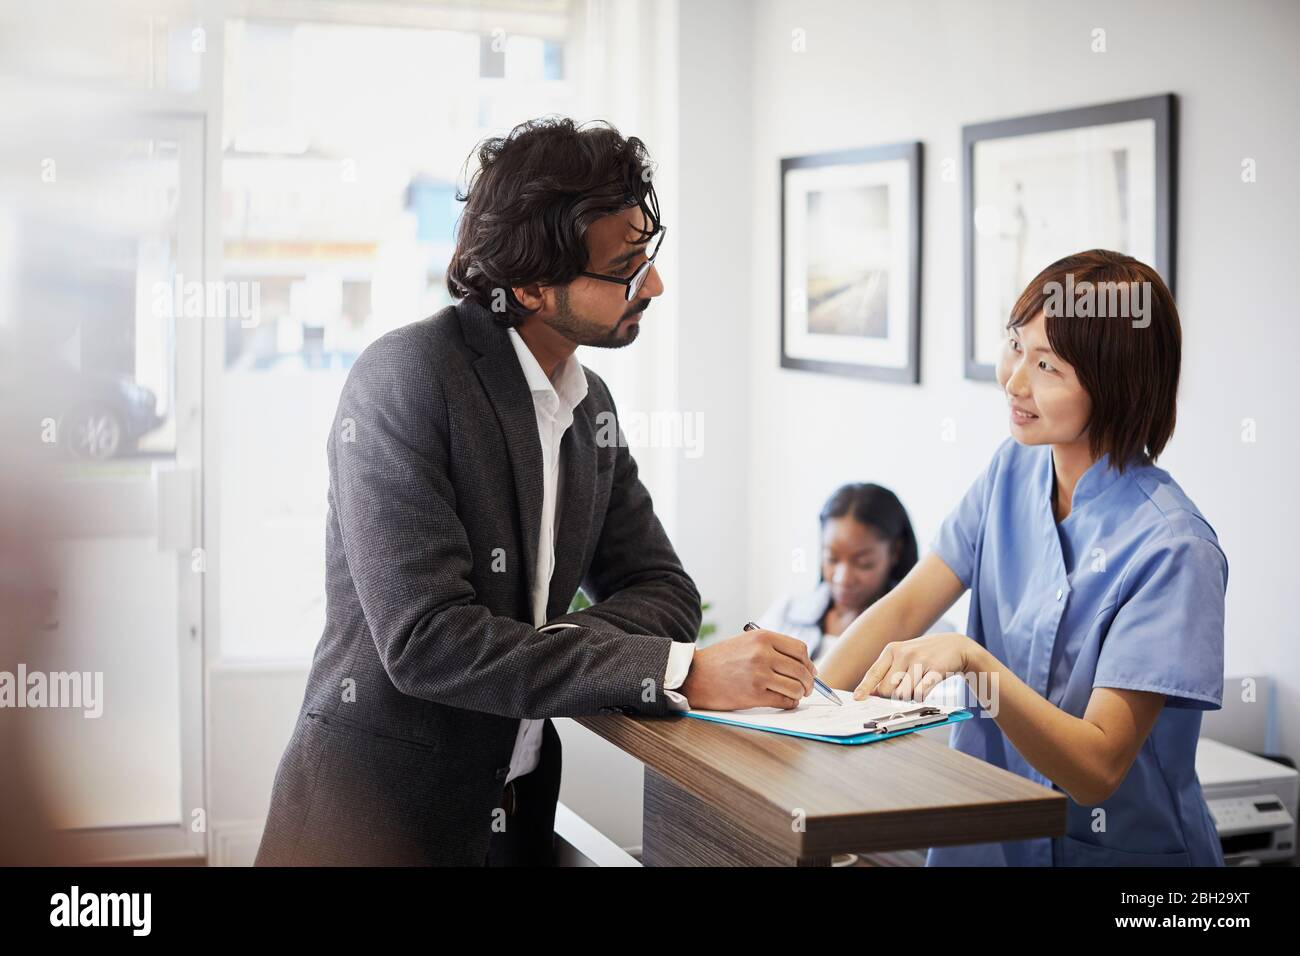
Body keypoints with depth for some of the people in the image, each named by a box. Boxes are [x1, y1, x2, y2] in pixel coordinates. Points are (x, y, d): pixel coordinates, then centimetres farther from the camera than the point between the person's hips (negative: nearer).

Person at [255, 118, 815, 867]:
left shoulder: (591, 403, 7)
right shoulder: (406, 378, -15)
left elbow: (665, 593, 7)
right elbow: (426, 641, -23)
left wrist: (534, 652, -14)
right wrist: (681, 673, -25)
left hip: (520, 806, 6)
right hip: (384, 816, -6)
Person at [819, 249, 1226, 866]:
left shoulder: (1171, 549, -17)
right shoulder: (1015, 470, 5)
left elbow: (1096, 768, -20)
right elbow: (904, 607, -1)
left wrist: (973, 660, -31)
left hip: (1118, 850, -5)